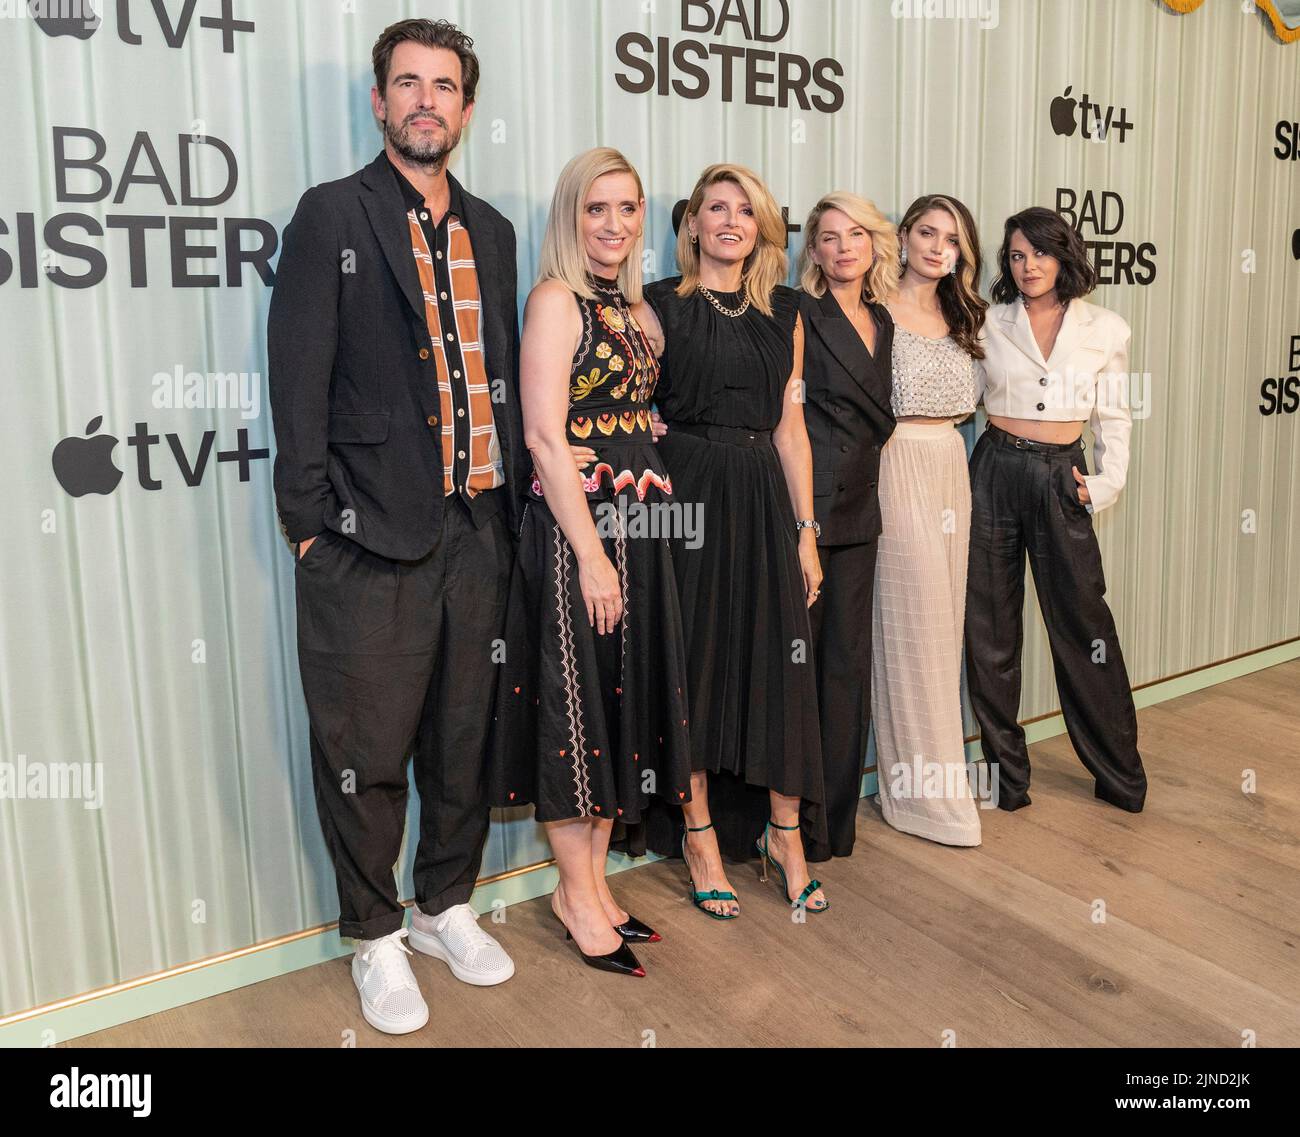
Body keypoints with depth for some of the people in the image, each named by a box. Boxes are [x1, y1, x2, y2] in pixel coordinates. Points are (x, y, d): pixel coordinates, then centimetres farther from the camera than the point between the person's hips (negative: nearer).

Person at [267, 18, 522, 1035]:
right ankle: (376, 940, 25)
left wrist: (512, 506, 7)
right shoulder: (333, 216, -2)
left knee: (464, 737, 14)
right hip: (370, 535, -5)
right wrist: (311, 525, -10)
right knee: (366, 751, 5)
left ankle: (447, 907, 34)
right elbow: (299, 380, -7)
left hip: (478, 529, 5)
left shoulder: (489, 230, 14)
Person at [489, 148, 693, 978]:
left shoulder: (634, 309, 15)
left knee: (628, 697, 13)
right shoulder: (556, 300, -9)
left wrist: (642, 535, 7)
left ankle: (595, 879, 27)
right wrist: (592, 555, -19)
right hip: (576, 526, -8)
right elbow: (545, 435, -16)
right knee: (578, 699, 2)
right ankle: (576, 893, 18)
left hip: (640, 526, 8)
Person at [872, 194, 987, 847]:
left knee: (944, 620, 9)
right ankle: (926, 795, 4)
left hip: (952, 469, 7)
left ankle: (934, 774, 21)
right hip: (900, 468, -7)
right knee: (912, 624, -5)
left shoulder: (958, 318, 16)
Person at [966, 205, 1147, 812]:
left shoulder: (1105, 330, 5)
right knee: (990, 624, 4)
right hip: (994, 472, 1)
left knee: (1082, 622, 2)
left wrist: (1104, 485, -2)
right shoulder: (988, 323, 5)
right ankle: (1006, 771, 17)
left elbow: (1113, 418, 8)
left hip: (1061, 478, -1)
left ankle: (1120, 774, 19)